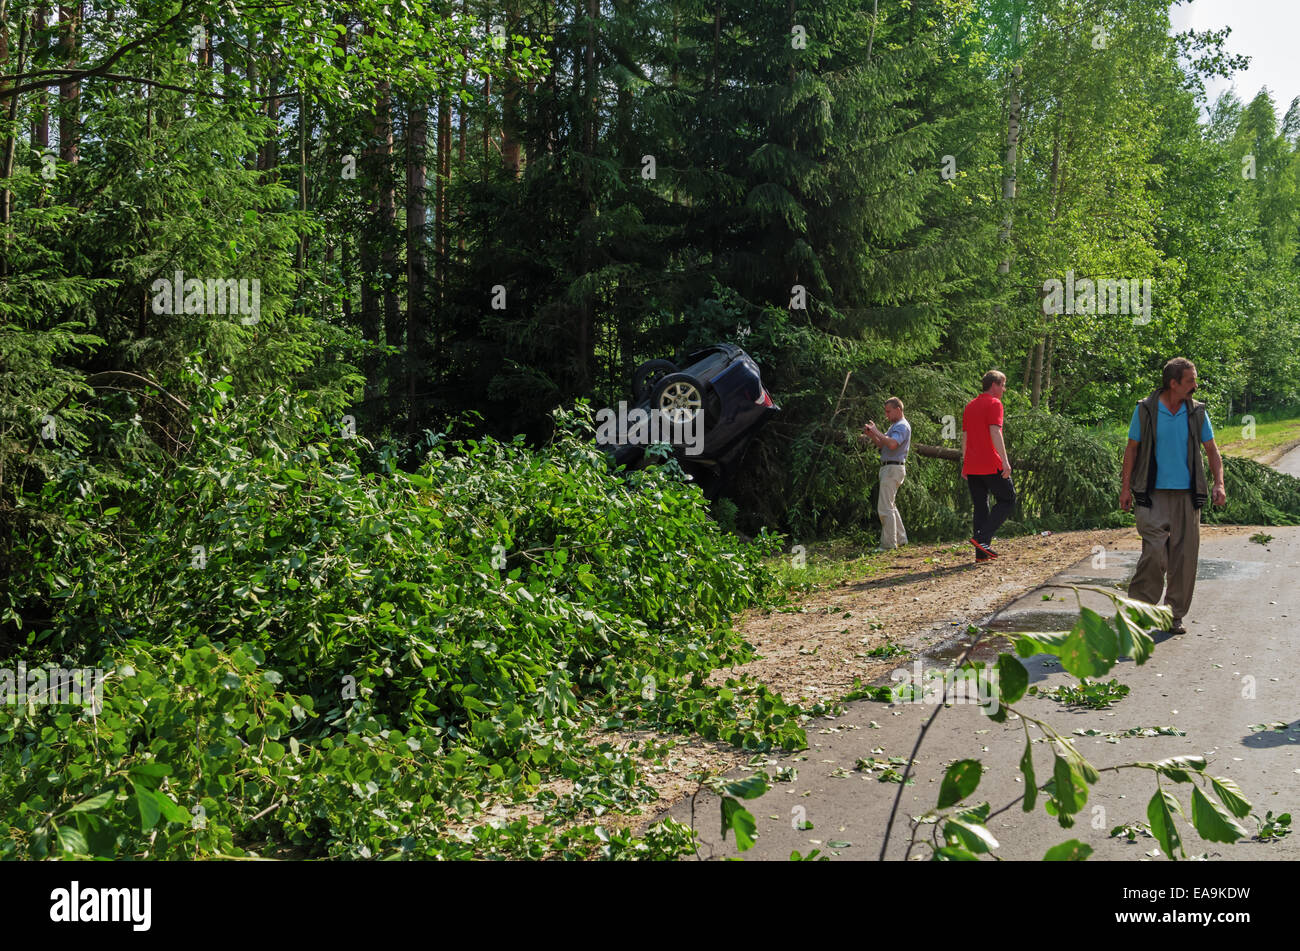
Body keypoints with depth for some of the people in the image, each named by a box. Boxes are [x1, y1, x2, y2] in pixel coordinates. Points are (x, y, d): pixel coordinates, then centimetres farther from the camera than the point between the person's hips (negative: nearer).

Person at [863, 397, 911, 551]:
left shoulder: (902, 426, -12)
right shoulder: (895, 426, 21)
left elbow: (892, 444, -29)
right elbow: (881, 444, 21)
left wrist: (876, 431, -21)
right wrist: (870, 434, 5)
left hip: (894, 468, -11)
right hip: (887, 468, 11)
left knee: (885, 508, -11)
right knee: (890, 506, 17)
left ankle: (888, 544, -8)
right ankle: (900, 538, 24)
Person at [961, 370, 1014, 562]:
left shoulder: (970, 406, 18)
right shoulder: (994, 403, -5)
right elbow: (995, 432, -18)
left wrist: (964, 466, 21)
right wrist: (1005, 461, -23)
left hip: (971, 466, 8)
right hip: (990, 465, -7)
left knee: (980, 507, 9)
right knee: (1008, 500, 4)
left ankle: (981, 553, 5)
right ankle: (982, 538, -10)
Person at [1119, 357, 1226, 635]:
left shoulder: (1197, 412, 6)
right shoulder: (1145, 410, -1)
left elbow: (1211, 449, 12)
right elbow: (1132, 448, 4)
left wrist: (1219, 483, -2)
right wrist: (1125, 486, 0)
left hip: (1187, 495, 3)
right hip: (1153, 494, -3)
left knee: (1185, 556, 3)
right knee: (1155, 552, -13)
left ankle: (1175, 615, 15)